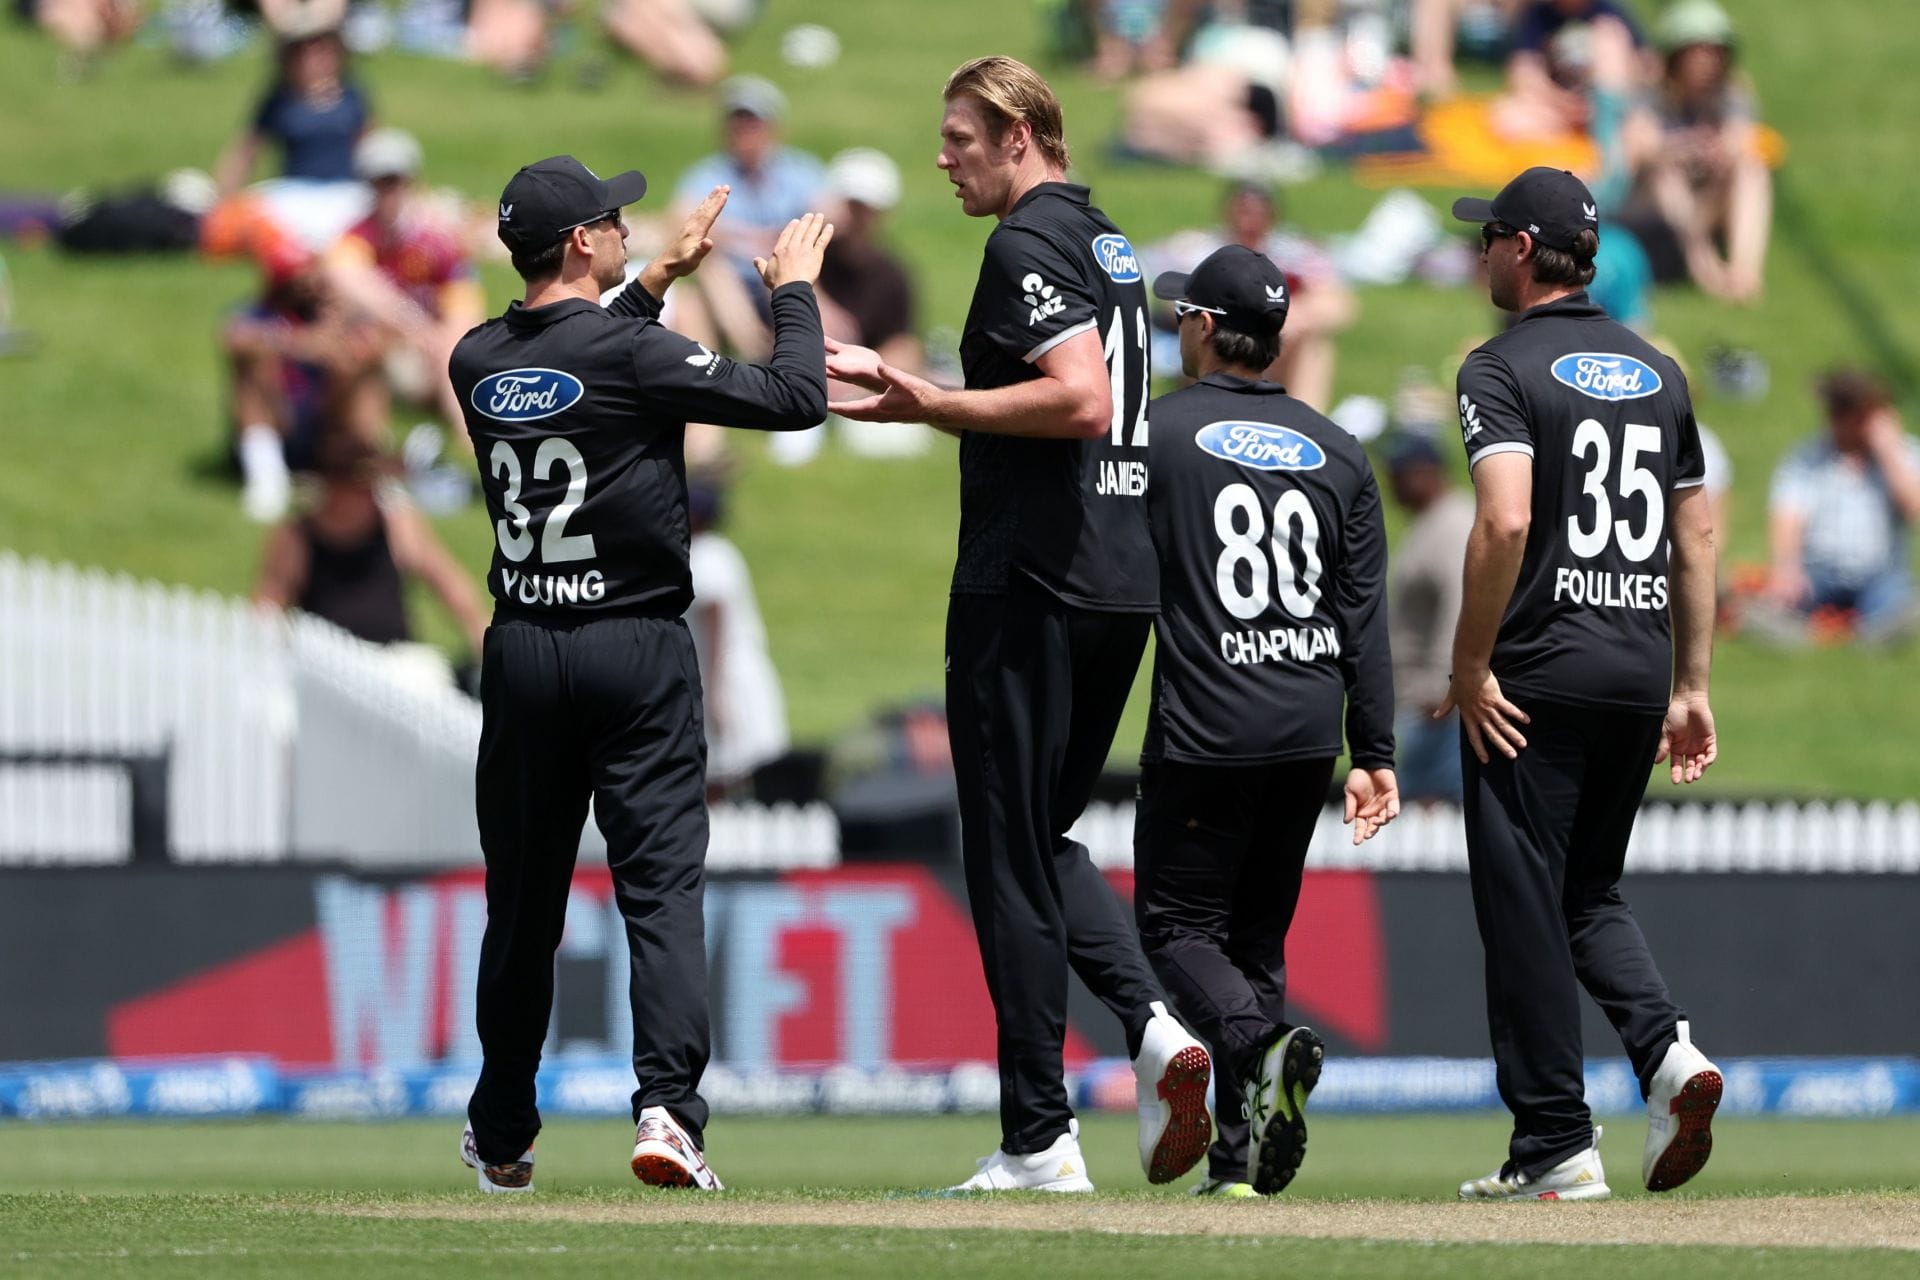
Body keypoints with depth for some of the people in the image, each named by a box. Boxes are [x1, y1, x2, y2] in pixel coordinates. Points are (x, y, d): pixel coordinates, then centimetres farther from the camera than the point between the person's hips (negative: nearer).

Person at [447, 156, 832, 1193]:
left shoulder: (478, 361, 4)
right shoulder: (631, 355, -13)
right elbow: (794, 398, -12)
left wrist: (659, 278, 30)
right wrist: (794, 289, 3)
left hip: (521, 653, 5)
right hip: (636, 649, -5)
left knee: (521, 901, 14)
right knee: (661, 885, -6)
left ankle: (501, 1138, 22)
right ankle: (666, 1105, -22)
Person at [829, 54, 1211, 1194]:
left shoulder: (1027, 245, -12)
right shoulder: (1109, 244, 18)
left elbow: (1081, 399, -24)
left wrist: (931, 404, -18)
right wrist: (911, 386, 27)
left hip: (1032, 586, -9)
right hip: (1126, 584, 9)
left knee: (1011, 856, -3)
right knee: (1047, 836, 18)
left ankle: (1040, 1141, -2)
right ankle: (1153, 1024, -4)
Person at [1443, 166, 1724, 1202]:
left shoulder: (1504, 368, -7)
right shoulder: (1658, 372, 14)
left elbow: (1506, 520, -21)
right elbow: (1696, 536, 14)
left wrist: (1469, 670, -15)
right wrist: (1690, 685, 17)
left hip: (1539, 678, -7)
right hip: (1639, 676, 7)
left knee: (1522, 901, 0)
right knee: (1589, 891, 18)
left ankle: (1556, 1145, -1)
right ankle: (1666, 1050, -7)